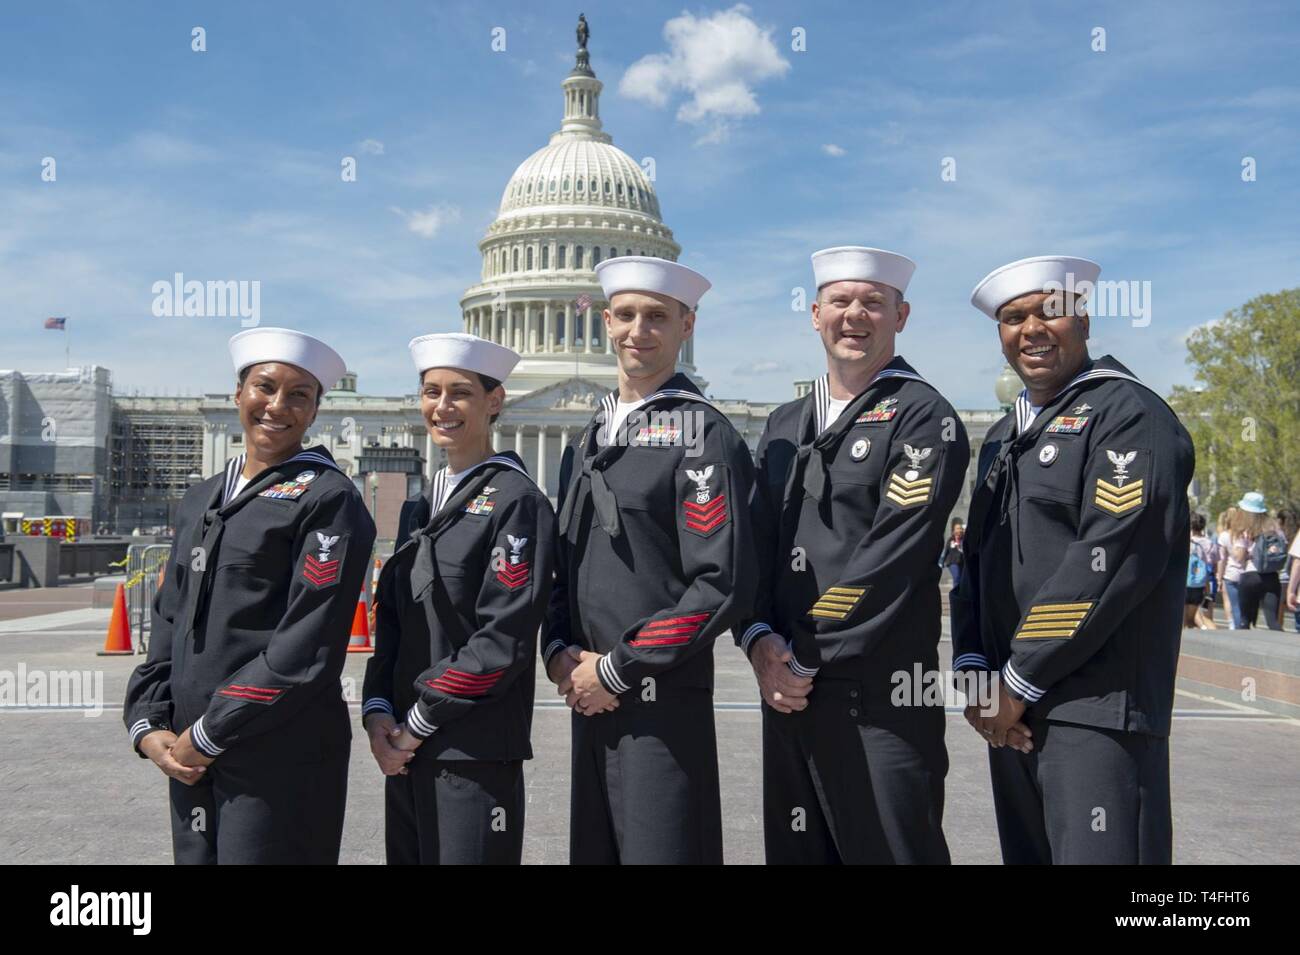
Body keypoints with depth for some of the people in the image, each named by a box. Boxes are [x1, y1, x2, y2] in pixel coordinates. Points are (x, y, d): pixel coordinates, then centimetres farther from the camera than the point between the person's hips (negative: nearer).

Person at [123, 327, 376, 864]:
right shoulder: (201, 501, 14)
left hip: (282, 763, -6)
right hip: (189, 757, 6)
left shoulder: (327, 499, -9)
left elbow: (308, 647, -16)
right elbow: (170, 622, 15)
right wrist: (148, 725, 3)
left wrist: (208, 735, -13)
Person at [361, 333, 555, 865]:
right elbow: (391, 617, 14)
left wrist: (419, 720, -12)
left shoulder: (515, 500, -10)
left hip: (474, 754, -7)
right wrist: (377, 710, 0)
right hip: (404, 748, 7)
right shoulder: (425, 505, 14)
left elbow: (506, 637, -17)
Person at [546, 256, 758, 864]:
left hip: (664, 705, -7)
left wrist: (618, 669, -13)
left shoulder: (703, 435, -9)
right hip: (588, 700, 7)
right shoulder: (587, 442, 14)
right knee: (594, 850, 16)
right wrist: (558, 653, 0)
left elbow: (724, 584, -16)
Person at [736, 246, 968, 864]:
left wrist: (808, 657, -14)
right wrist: (759, 641, -5)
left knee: (890, 847, 1)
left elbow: (893, 557, -16)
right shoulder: (784, 425, 15)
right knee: (796, 850, 15)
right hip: (787, 692, 6)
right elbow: (755, 543, 11)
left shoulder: (922, 416, -7)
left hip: (880, 698, -6)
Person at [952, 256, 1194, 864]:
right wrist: (971, 667, 2)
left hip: (1095, 708, -7)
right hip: (1010, 707, 8)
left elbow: (1114, 557, -18)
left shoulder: (1130, 415, -8)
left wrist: (1023, 678, -15)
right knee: (1025, 851, 15)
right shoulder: (1003, 436, 17)